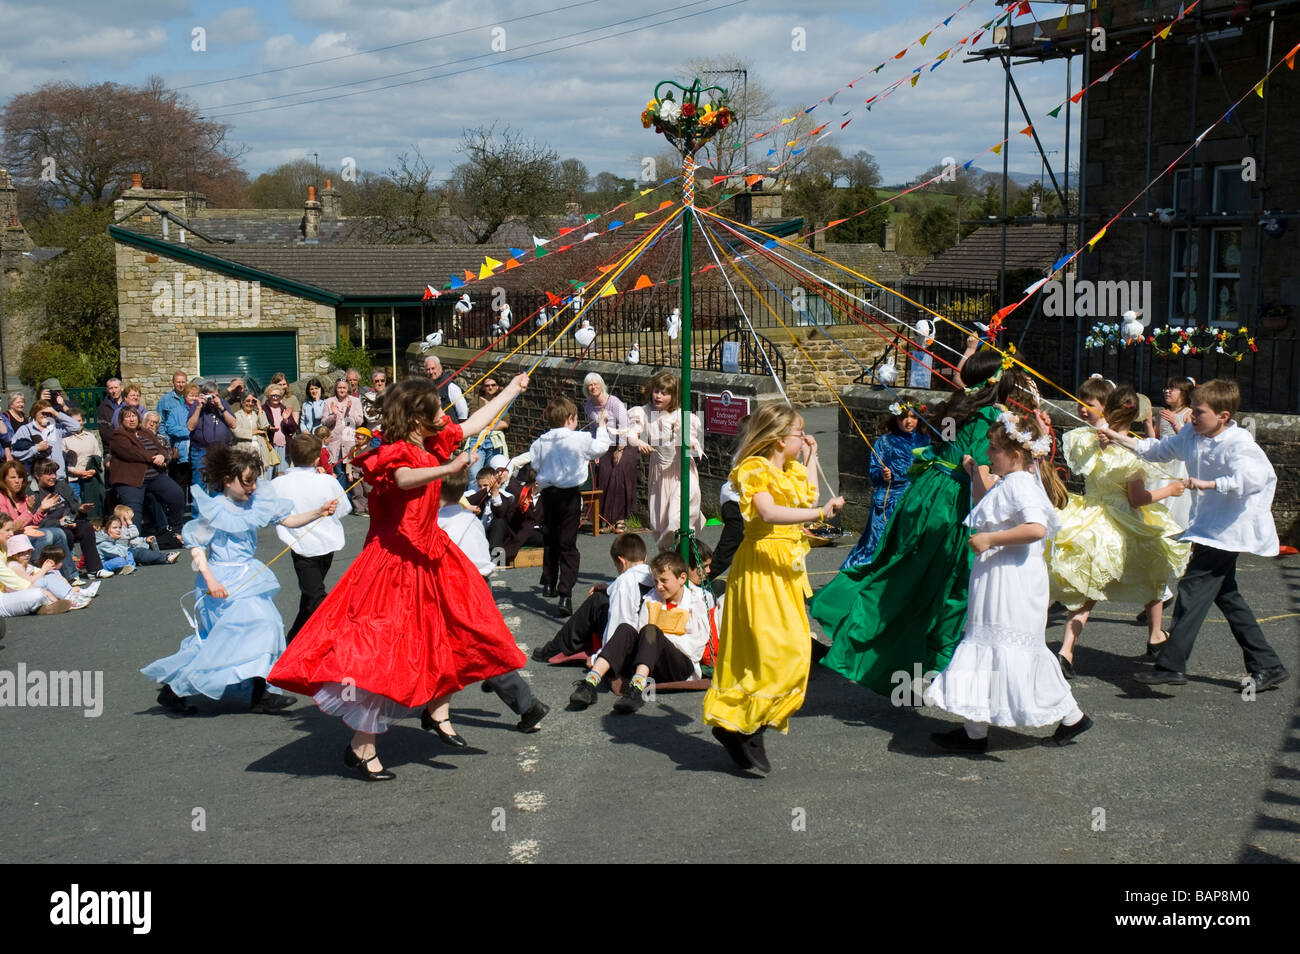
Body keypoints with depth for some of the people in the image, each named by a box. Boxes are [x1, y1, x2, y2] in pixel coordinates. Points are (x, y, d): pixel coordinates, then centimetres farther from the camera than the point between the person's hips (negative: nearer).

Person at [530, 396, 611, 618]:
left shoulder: (540, 442, -1)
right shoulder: (581, 439, -10)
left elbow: (535, 464, 7)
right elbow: (601, 447, 3)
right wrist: (601, 427, 19)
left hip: (548, 493, 4)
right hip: (570, 495, -4)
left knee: (550, 540, 23)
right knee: (567, 545, -5)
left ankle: (549, 583, 39)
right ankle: (565, 595, -16)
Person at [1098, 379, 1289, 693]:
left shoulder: (1237, 443, -18)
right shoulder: (1191, 436, 6)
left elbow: (1251, 477, -34)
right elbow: (1159, 450, 21)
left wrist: (1208, 484, -38)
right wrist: (1120, 439, 17)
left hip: (1227, 530, -10)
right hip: (1209, 529, 10)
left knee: (1193, 589, -12)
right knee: (1225, 595, 15)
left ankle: (1171, 665, -11)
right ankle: (1267, 665, 23)